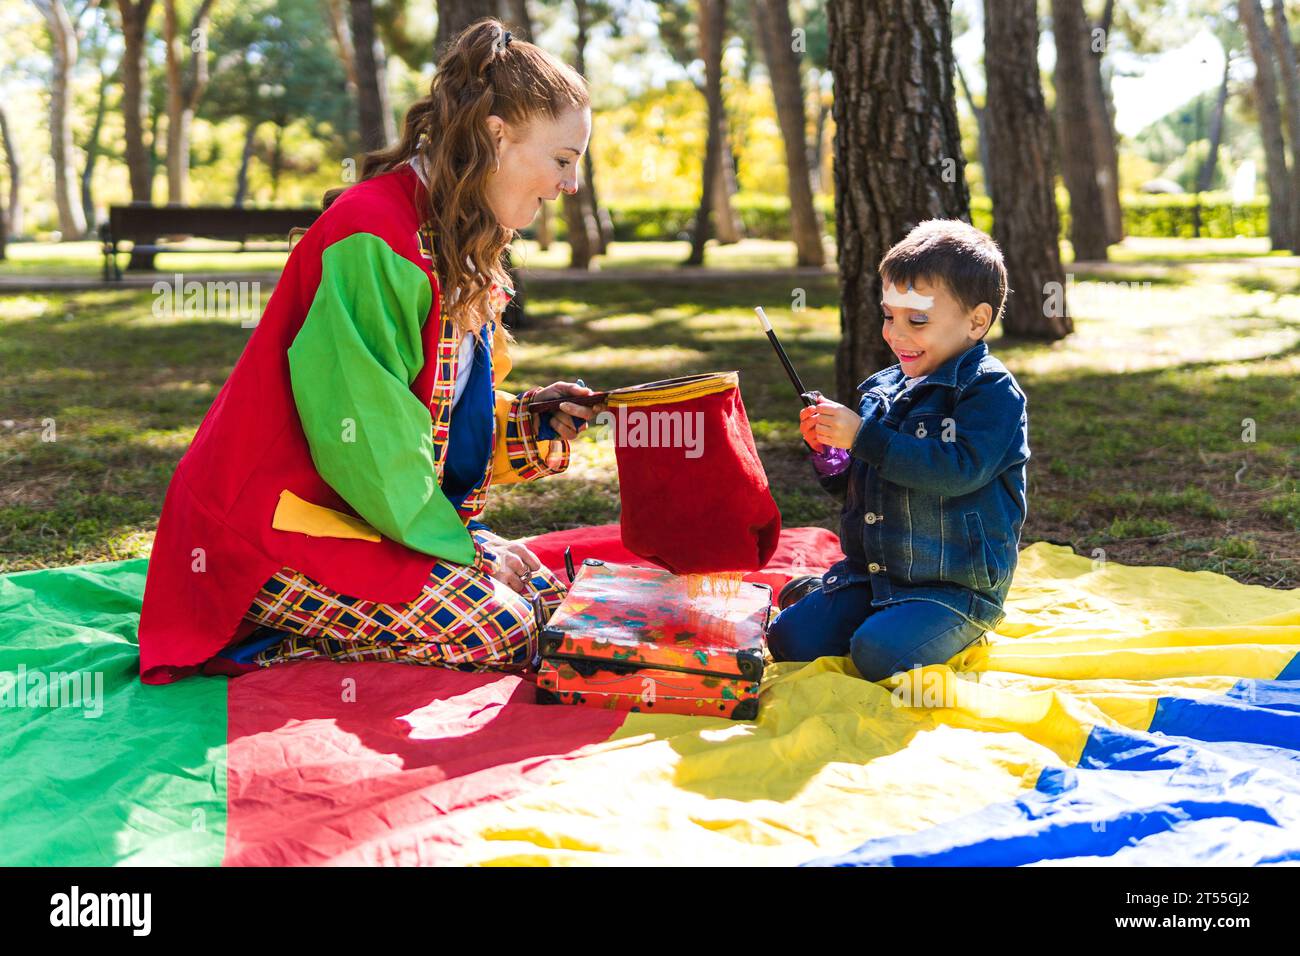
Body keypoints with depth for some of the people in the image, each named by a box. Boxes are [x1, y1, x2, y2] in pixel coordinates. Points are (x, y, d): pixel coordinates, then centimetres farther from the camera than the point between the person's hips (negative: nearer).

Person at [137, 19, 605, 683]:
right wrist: (457, 544, -15)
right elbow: (362, 431, -23)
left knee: (543, 593, 3)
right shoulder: (371, 237, -22)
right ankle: (258, 648, -7)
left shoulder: (457, 248, 11)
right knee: (502, 630, -18)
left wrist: (526, 419, 1)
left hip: (370, 511, 10)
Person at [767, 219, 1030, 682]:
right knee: (789, 638, -12)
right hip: (869, 571, 6)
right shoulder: (883, 389, 9)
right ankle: (821, 595, 19)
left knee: (877, 653, -27)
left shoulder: (992, 392, -12)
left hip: (954, 587, -5)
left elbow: (959, 470, -27)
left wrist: (862, 436, -25)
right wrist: (828, 452, -5)